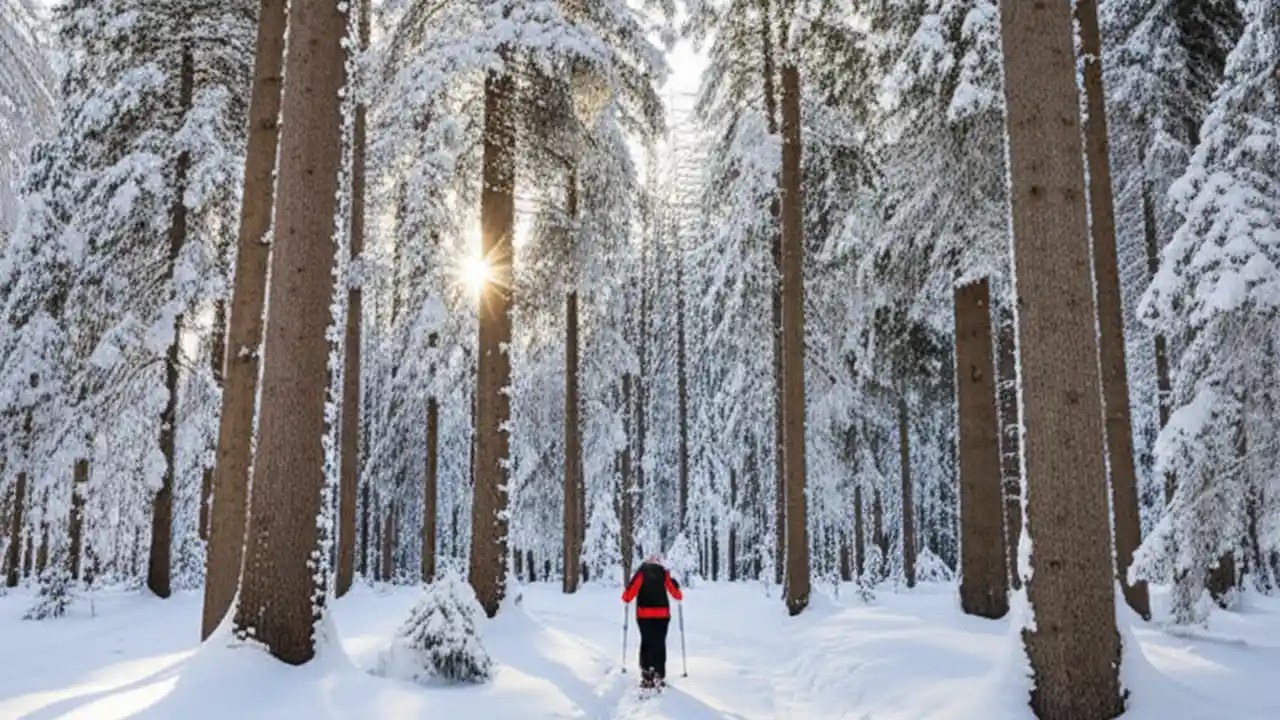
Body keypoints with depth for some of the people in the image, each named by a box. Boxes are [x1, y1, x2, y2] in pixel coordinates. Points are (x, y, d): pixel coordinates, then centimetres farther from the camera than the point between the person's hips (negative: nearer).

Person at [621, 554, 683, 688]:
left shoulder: (641, 573, 2)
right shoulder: (664, 574, 4)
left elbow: (631, 591, -6)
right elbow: (676, 593, 6)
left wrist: (626, 598, 14)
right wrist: (679, 595, 27)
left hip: (644, 614, 0)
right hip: (662, 614, 0)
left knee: (647, 643, 7)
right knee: (660, 643, 7)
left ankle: (646, 676, 0)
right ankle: (659, 676, 1)